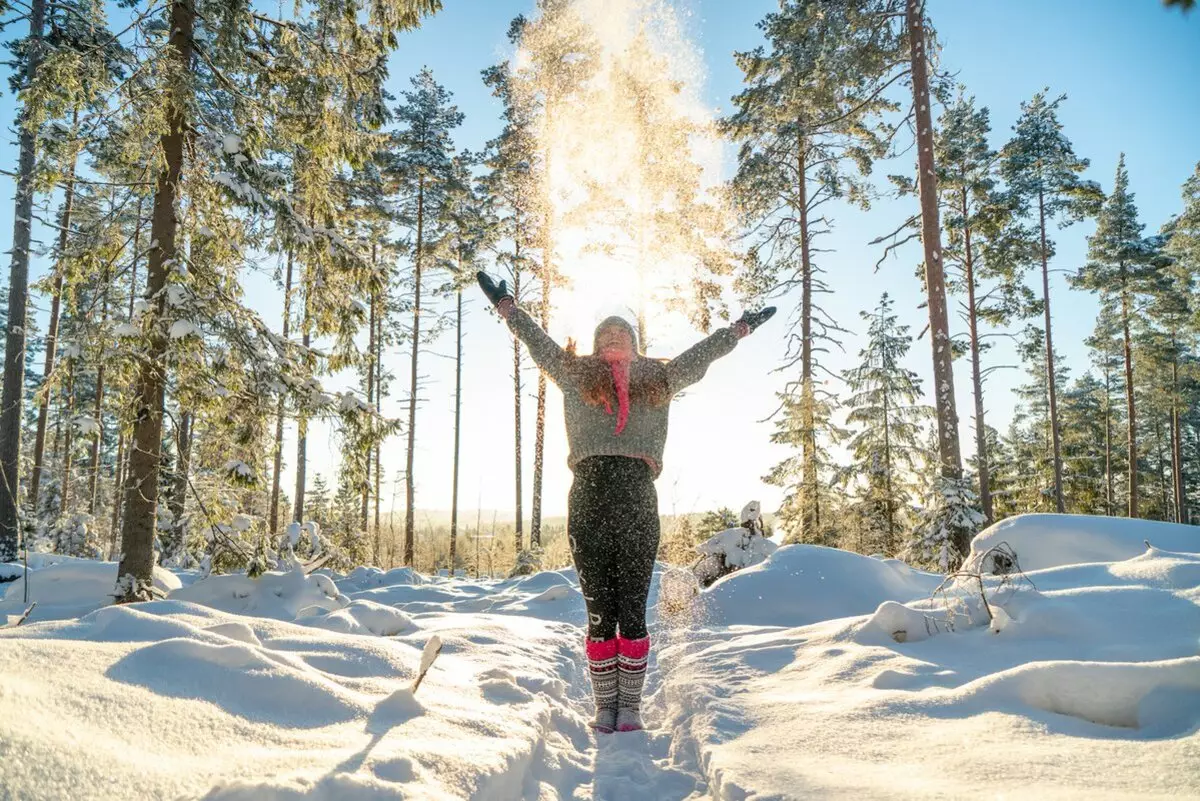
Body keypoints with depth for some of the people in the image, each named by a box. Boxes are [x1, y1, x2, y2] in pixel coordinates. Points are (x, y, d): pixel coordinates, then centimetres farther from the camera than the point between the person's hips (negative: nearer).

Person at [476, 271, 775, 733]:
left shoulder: (657, 379, 21)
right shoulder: (576, 375, 19)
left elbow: (700, 355, 33)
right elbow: (537, 341, 28)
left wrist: (739, 329, 41)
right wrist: (506, 306, 35)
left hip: (638, 497, 0)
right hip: (589, 495, 0)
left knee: (632, 611, 0)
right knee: (600, 612, 0)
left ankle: (631, 706, 10)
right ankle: (605, 706, 11)